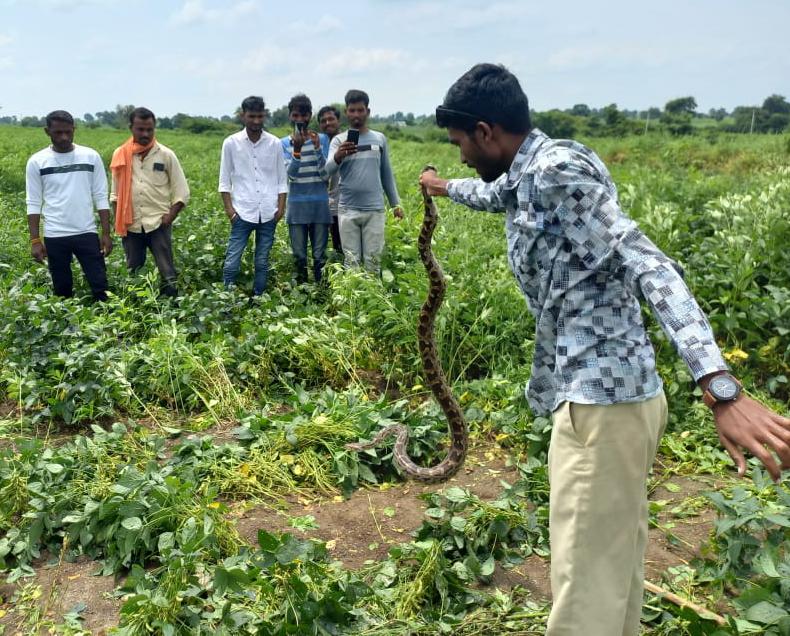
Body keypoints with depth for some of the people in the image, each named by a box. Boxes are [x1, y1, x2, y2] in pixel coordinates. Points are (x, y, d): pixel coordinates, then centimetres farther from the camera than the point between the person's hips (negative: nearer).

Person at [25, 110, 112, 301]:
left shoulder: (91, 157, 1)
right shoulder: (36, 162, 0)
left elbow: (101, 198, 3)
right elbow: (33, 203, 2)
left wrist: (106, 234, -2)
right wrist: (35, 240, -4)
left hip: (87, 233, 0)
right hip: (54, 236, 0)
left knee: (100, 286, -1)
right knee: (62, 290, 8)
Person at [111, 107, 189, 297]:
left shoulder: (166, 155, -2)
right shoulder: (121, 155, 4)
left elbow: (182, 191, 0)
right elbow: (115, 193, 13)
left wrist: (170, 217, -10)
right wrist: (118, 220, 5)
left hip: (158, 223, -2)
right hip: (131, 225, 3)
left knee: (167, 272, -4)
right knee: (133, 273, 12)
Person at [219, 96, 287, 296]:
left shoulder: (275, 143, 6)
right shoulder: (231, 143, 2)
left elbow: (282, 179, 9)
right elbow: (224, 180, 4)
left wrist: (281, 206, 0)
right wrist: (229, 208, -5)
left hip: (268, 213, 2)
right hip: (243, 212, -2)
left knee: (262, 263, 9)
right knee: (232, 262, -5)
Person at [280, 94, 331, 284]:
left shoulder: (322, 139, 5)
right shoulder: (284, 143, 5)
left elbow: (325, 174, -4)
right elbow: (291, 174, -8)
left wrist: (317, 148, -17)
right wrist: (296, 150, -23)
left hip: (320, 204, 0)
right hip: (296, 206, 0)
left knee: (320, 256, 2)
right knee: (299, 256, 3)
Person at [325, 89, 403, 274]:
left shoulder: (379, 139, 8)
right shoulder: (339, 140, 2)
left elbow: (387, 174, 15)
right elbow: (329, 170, -15)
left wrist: (396, 204, 13)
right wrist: (338, 157, -37)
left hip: (375, 210, 1)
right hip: (348, 210, -1)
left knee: (373, 261, 2)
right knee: (351, 262, 2)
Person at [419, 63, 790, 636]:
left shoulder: (557, 170, -15)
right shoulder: (528, 177, 14)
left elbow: (649, 268, -25)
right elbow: (490, 194, 40)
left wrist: (720, 388, -34)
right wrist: (442, 187, 61)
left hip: (603, 399, -10)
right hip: (606, 395, 10)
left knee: (586, 585, -2)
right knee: (613, 564, 20)